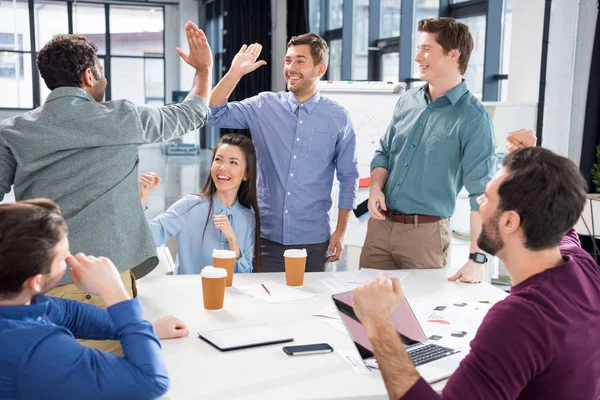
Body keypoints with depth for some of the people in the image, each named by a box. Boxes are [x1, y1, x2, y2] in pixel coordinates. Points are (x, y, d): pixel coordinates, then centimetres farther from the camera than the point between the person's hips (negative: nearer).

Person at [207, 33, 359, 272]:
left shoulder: (338, 118, -1)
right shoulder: (263, 106, 1)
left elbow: (348, 178, 3)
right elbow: (214, 115, -6)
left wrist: (340, 232, 1)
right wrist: (235, 72, -15)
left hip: (313, 242, 0)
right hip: (266, 237, 1)